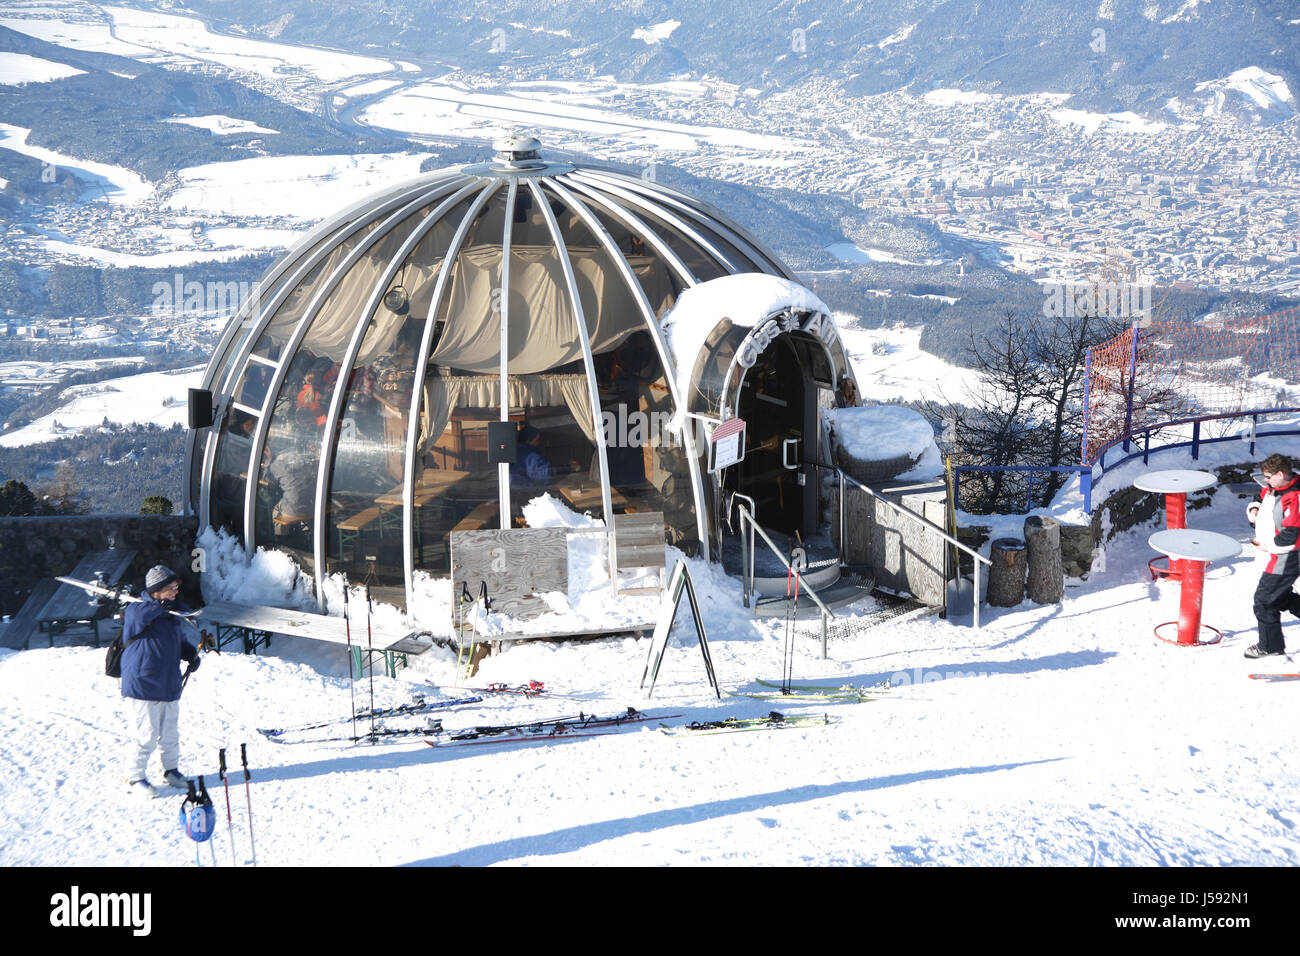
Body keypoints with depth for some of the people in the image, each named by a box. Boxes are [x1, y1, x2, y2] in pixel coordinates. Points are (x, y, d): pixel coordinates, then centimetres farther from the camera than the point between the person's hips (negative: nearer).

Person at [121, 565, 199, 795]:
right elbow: (134, 615, -35)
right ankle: (136, 777, 12)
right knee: (146, 736, -5)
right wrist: (158, 607, -48)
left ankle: (171, 770, 34)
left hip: (169, 686, 7)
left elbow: (179, 642, 23)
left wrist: (191, 654, 4)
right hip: (142, 687, -7)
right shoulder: (138, 609, -11)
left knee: (170, 733, 16)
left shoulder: (172, 613, 12)